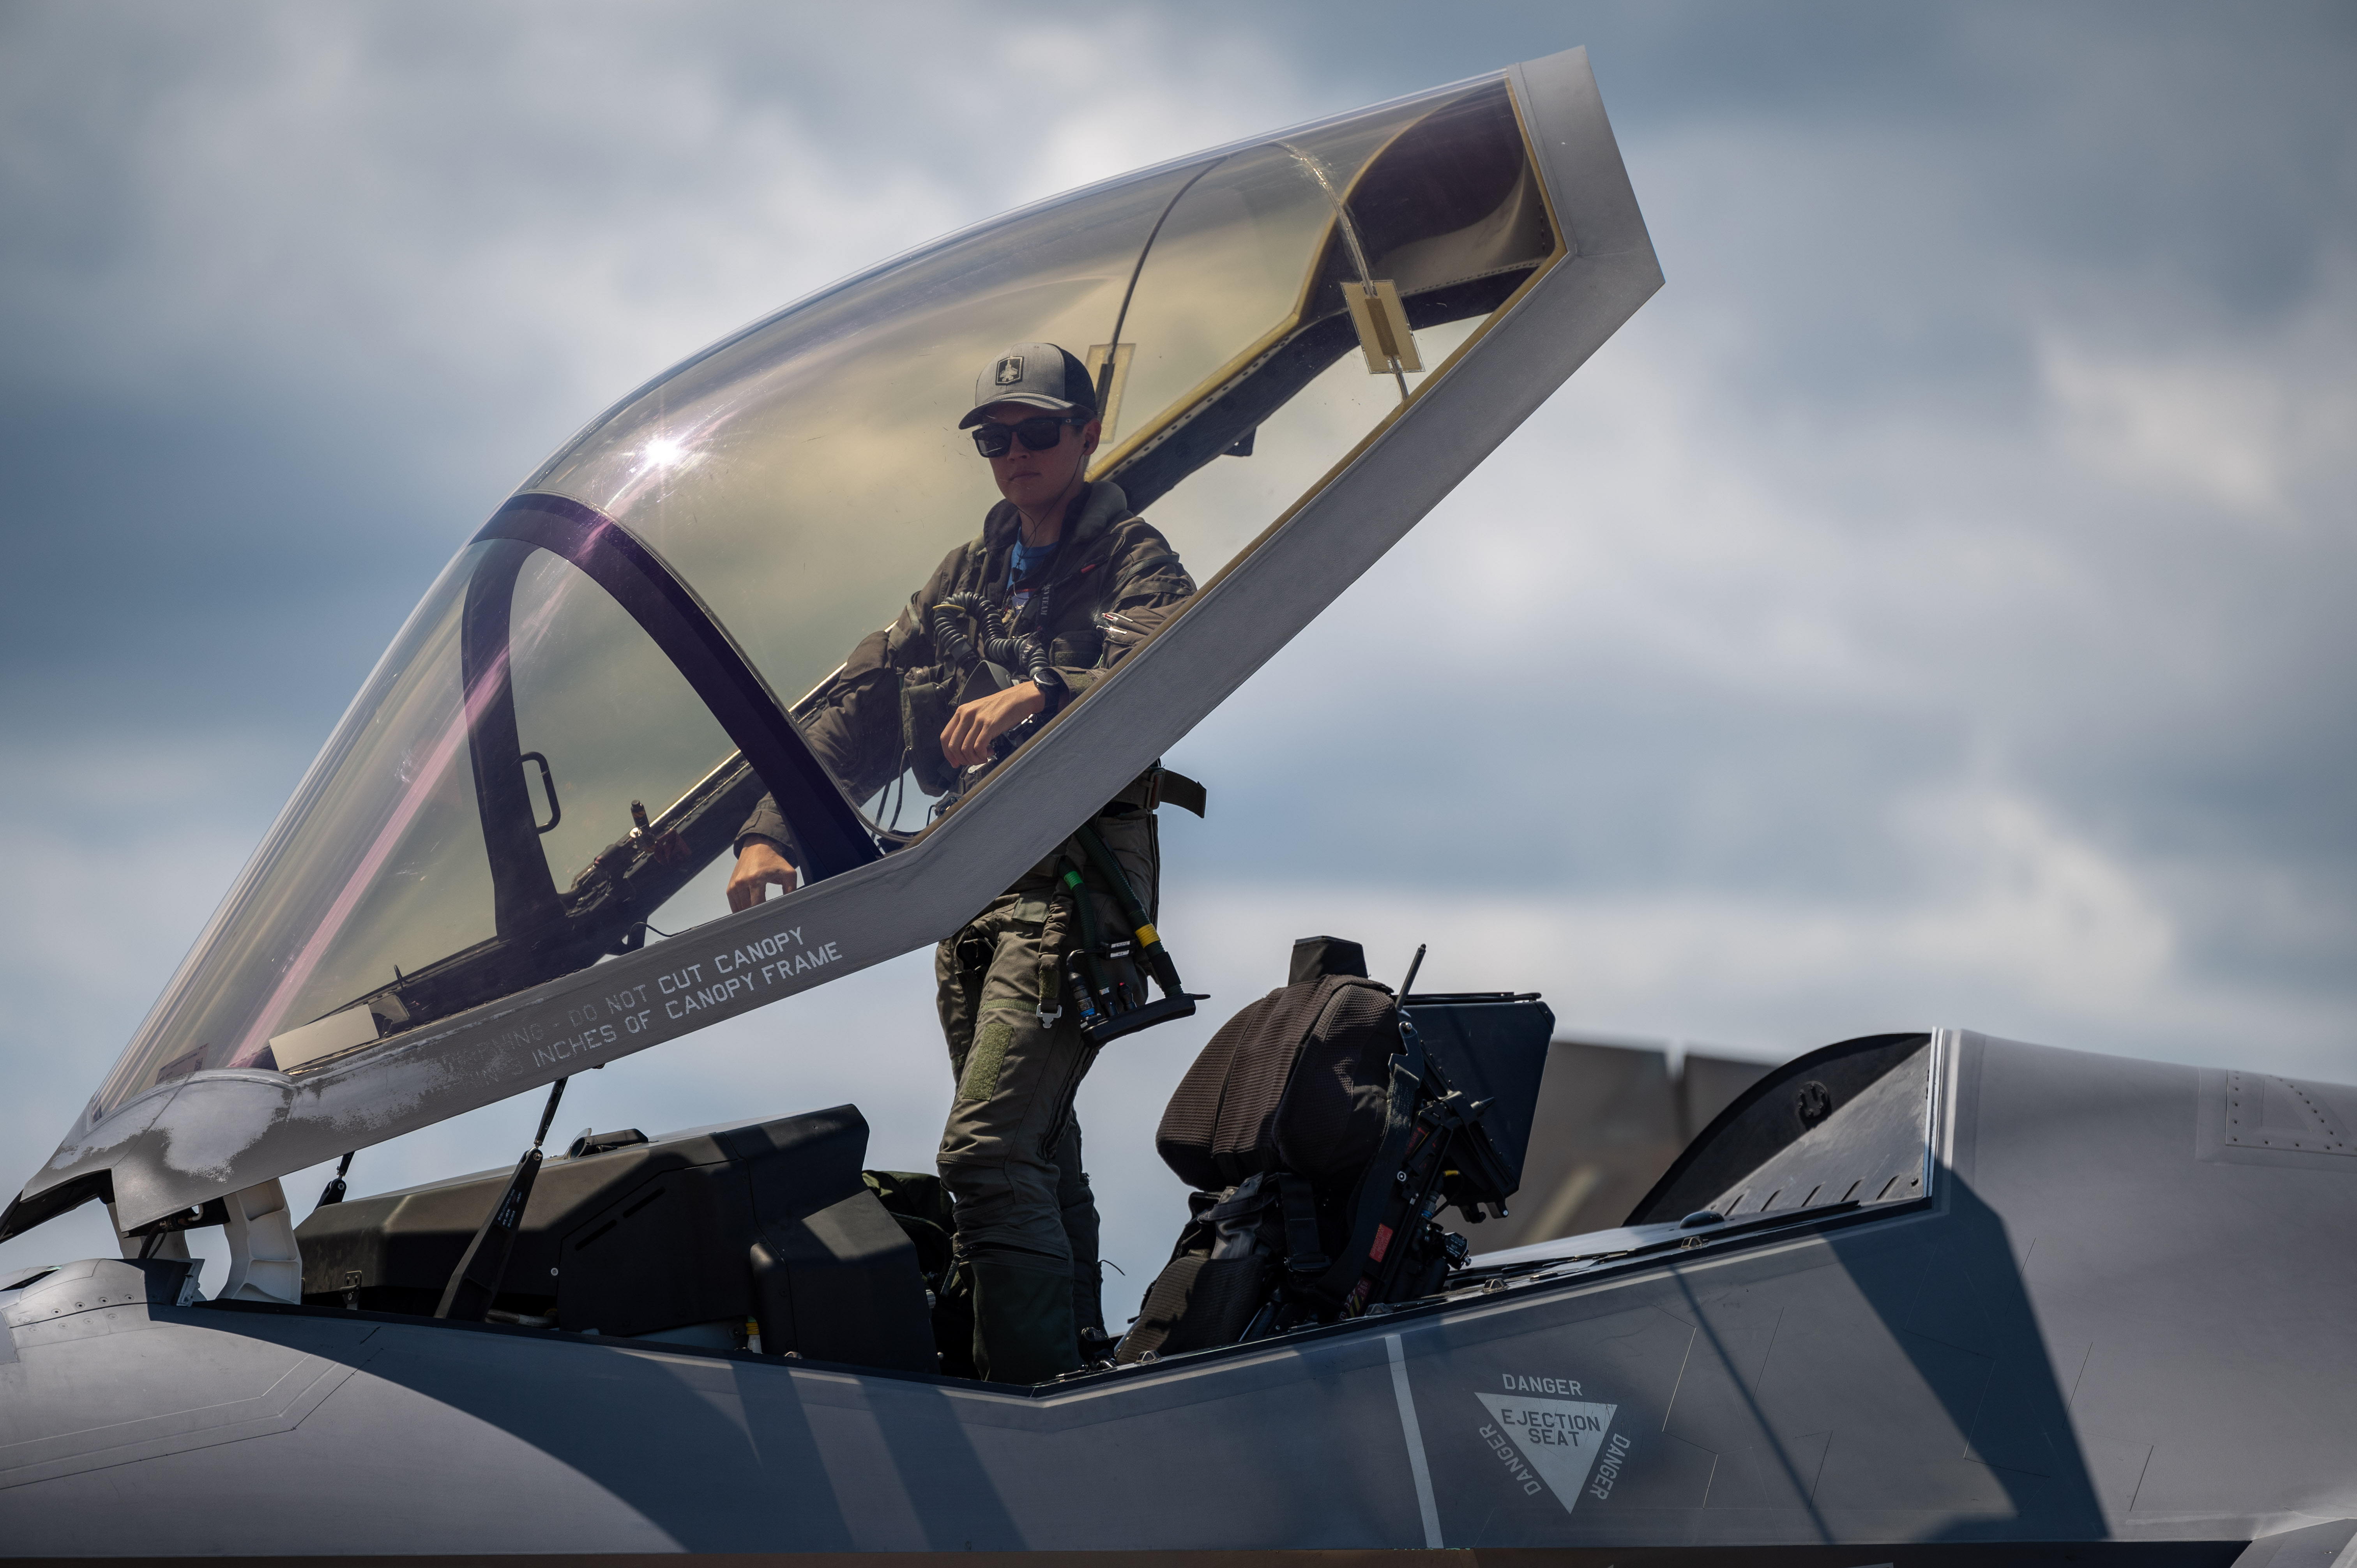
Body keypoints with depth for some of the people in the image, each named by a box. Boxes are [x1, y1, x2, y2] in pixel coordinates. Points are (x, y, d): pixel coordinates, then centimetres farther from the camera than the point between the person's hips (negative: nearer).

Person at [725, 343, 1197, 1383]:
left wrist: (1037, 695, -41)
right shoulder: (966, 577, 22)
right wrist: (771, 830, 2)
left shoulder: (1130, 561, 0)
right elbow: (858, 707, 16)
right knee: (1036, 1154, 10)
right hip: (974, 886, 8)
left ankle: (1036, 1413, -20)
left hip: (1074, 879, -8)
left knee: (986, 1150, -19)